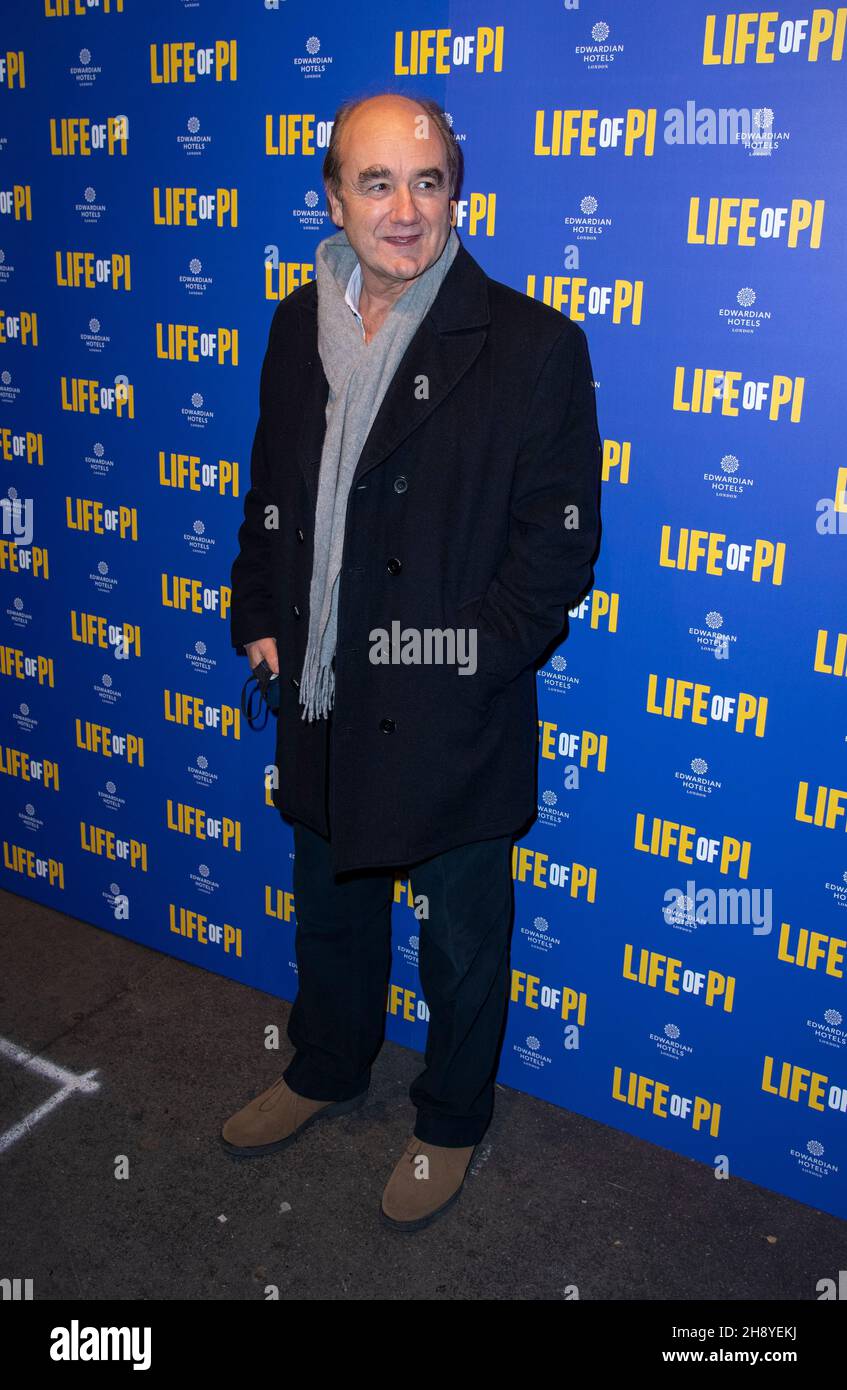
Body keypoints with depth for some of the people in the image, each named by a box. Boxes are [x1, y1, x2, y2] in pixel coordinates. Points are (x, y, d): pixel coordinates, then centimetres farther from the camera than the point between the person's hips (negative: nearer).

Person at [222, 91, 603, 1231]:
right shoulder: (298, 327, 4)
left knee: (462, 938, 15)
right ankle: (327, 1070, 52)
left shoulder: (533, 346, -13)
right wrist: (259, 618, 4)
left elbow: (561, 538, -13)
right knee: (331, 906, 25)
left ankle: (452, 1120, 42)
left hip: (454, 716, -5)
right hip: (322, 703, 5)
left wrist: (469, 657, -19)